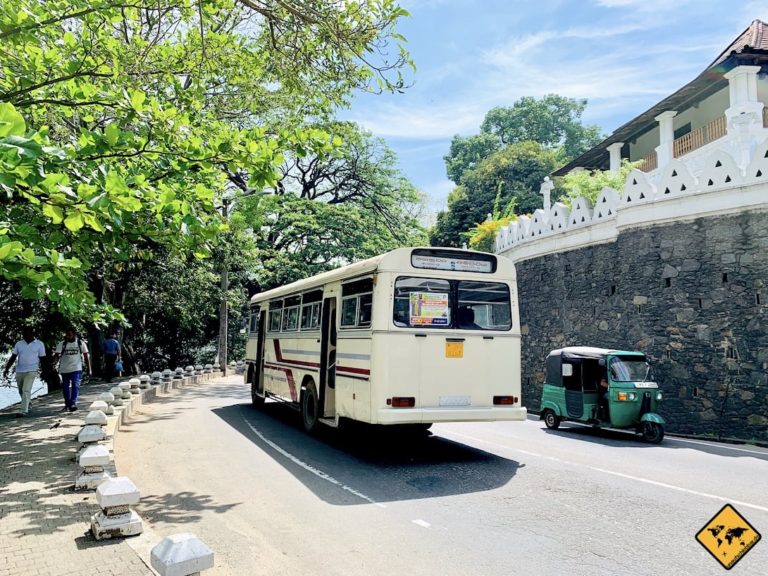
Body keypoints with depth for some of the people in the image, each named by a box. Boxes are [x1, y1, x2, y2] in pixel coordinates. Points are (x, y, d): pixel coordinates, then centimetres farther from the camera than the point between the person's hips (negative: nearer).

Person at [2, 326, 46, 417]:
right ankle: (28, 404, 38)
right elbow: (13, 357, 9)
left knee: (26, 390, -14)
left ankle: (24, 411, -15)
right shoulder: (19, 344, 7)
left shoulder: (39, 344, -1)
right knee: (21, 391, 15)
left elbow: (42, 359, 1)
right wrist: (6, 369, 2)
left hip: (31, 371, -5)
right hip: (19, 371, 5)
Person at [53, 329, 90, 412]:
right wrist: (53, 361, -29)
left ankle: (73, 403, -20)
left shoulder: (81, 343, 4)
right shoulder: (62, 344, 3)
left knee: (75, 386, -16)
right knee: (65, 387, 11)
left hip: (76, 369, -2)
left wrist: (89, 369, 5)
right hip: (64, 369, 2)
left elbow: (86, 356, 8)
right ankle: (67, 404, 26)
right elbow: (57, 354, -7)